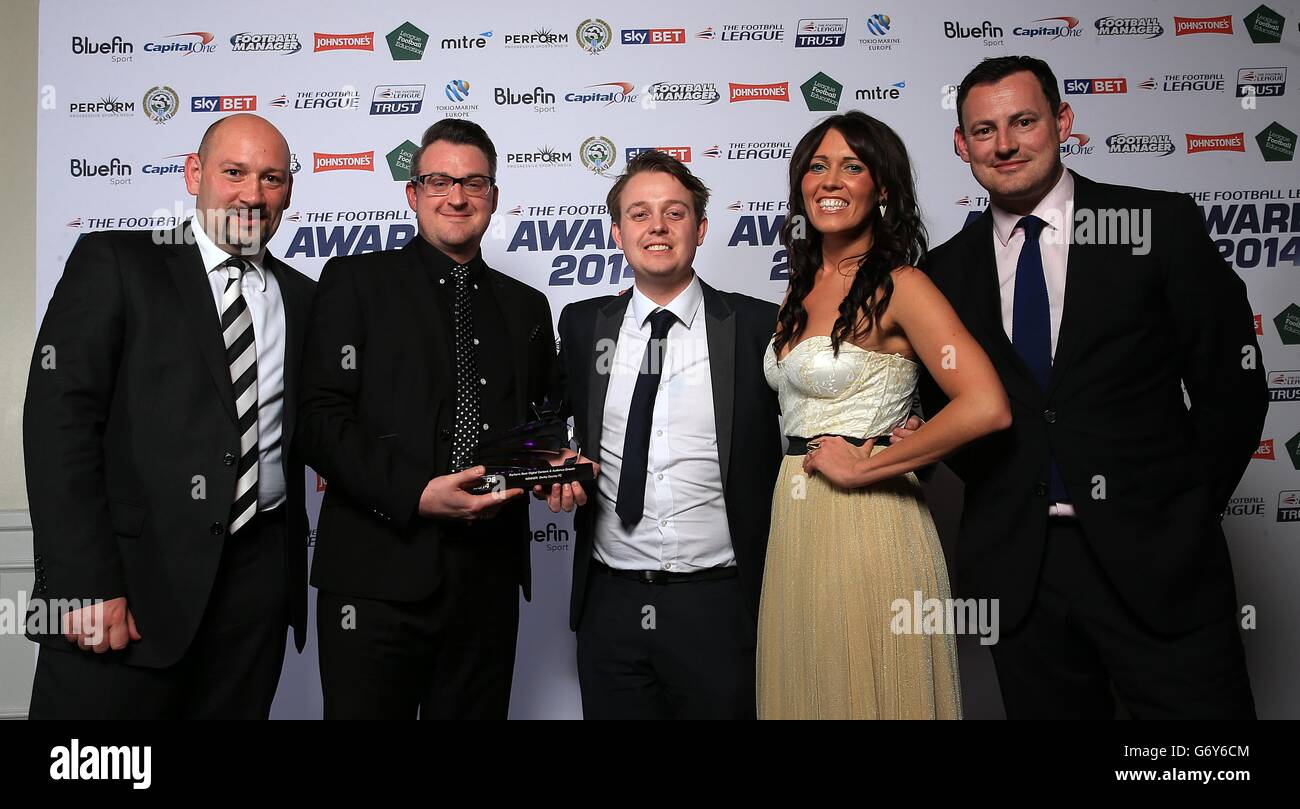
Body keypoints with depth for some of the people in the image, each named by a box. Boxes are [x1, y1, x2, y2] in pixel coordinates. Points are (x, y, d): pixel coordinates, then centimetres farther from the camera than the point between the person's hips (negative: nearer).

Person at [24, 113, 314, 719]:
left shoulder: (302, 298, 13)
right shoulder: (114, 261, 0)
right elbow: (59, 415, -8)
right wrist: (85, 582, -15)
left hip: (259, 575, 4)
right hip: (135, 567, -3)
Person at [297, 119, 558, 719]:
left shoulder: (526, 307, 15)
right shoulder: (356, 281, 2)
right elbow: (320, 419, -7)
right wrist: (416, 494, -18)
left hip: (489, 579, 4)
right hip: (378, 575, -3)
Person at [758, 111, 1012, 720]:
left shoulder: (898, 286, -11)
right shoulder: (802, 289, 11)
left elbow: (986, 407, -23)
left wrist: (865, 467, -16)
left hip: (866, 528, -7)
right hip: (795, 528, 7)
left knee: (873, 695, 7)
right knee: (804, 692, 16)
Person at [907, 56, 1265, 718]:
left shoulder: (1161, 225, -1)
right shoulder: (945, 272, 5)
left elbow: (1233, 385, 1)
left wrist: (1185, 510, 1)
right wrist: (999, 492, 3)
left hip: (1155, 562, -2)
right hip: (1016, 568, 2)